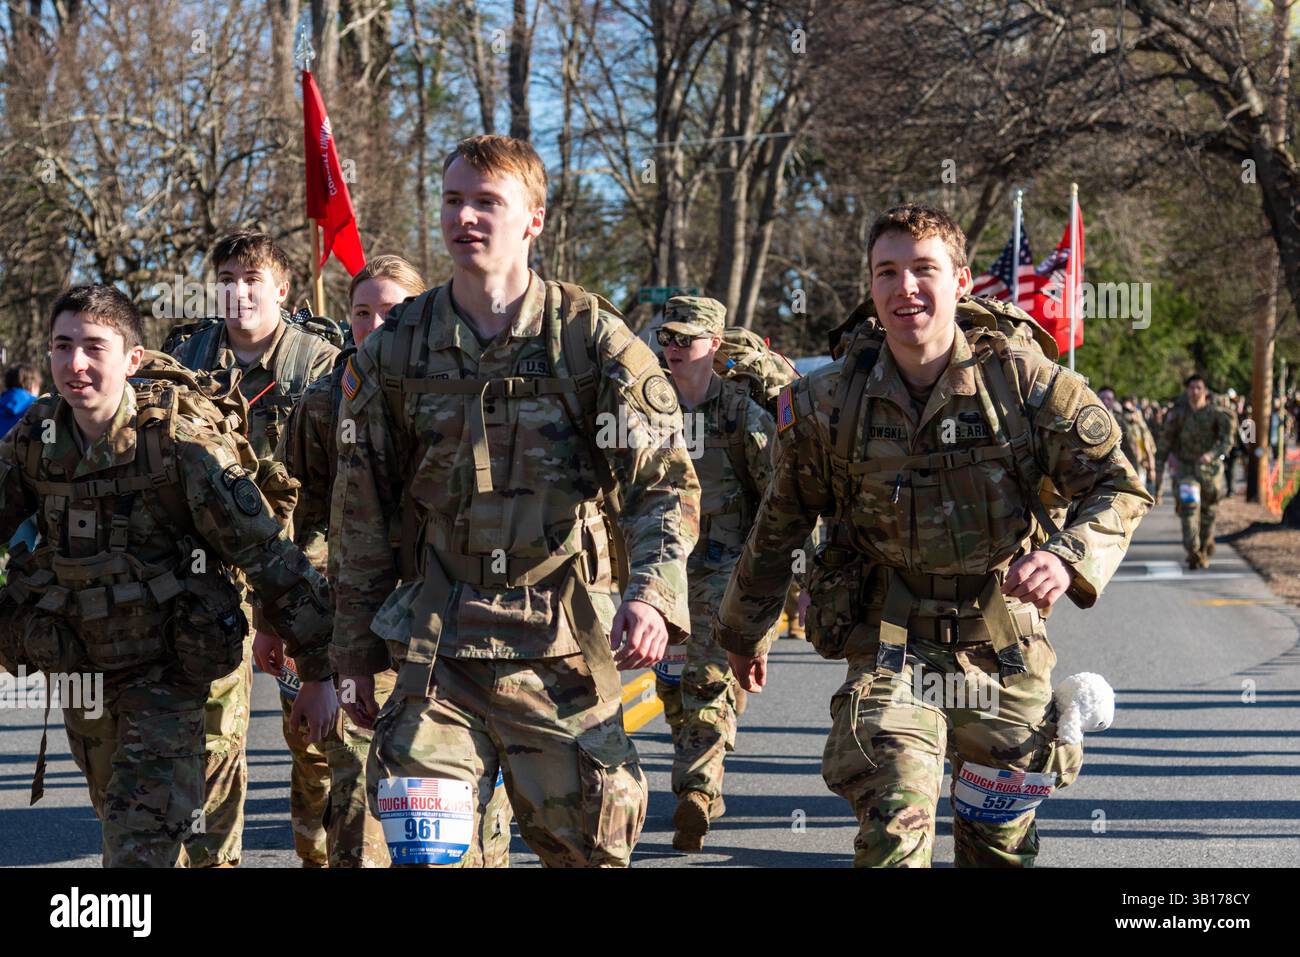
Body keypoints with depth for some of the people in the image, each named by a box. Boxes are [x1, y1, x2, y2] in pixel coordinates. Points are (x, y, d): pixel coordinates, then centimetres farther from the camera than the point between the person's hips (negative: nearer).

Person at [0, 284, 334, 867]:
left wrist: (321, 672, -13)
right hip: (76, 672, 6)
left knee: (141, 845, -16)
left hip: (165, 672, -6)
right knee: (118, 827, 21)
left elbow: (269, 555, -15)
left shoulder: (181, 442, -19)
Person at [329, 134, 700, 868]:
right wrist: (357, 653, 11)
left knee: (588, 842, 5)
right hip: (436, 647, 2)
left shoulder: (592, 338, -2)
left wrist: (654, 594, -26)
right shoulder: (397, 349, 5)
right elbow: (360, 512, 11)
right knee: (428, 847, -4)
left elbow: (666, 483, -8)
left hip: (562, 645, -1)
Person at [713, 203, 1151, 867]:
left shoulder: (1023, 382, -7)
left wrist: (1068, 557, -26)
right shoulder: (830, 405, -4)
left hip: (1006, 655, 1)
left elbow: (1117, 486, -5)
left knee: (1000, 844, 15)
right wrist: (743, 633, 21)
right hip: (891, 651, -1)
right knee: (892, 837, -19)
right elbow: (778, 528, 10)